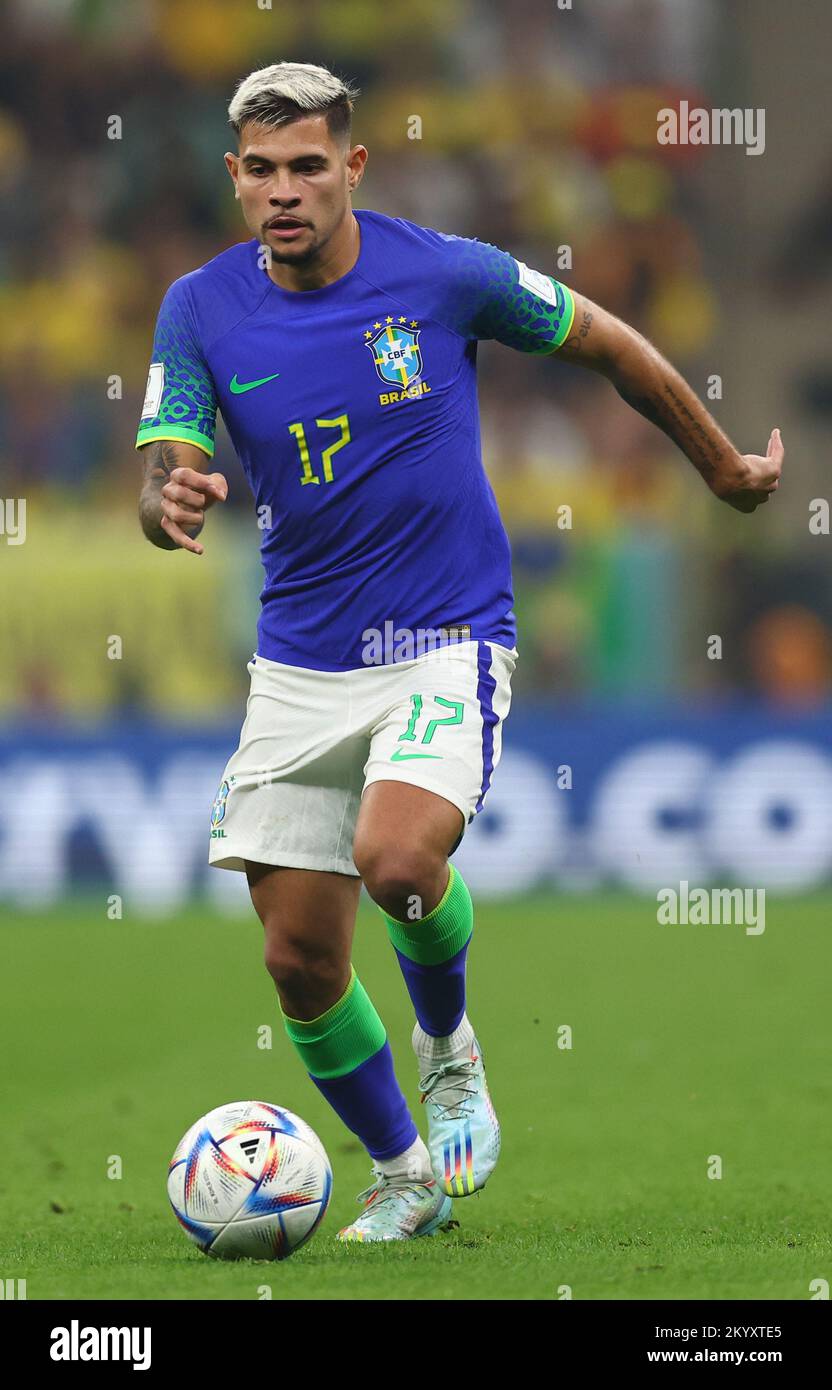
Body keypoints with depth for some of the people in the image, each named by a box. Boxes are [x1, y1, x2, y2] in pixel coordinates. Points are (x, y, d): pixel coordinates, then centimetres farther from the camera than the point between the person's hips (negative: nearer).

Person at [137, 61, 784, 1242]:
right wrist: (173, 503, -33)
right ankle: (405, 1177, 25)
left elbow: (609, 347, 4)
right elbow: (166, 478, -7)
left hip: (446, 643, -3)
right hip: (300, 664, 4)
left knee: (395, 856, -30)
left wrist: (726, 469, 15)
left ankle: (449, 1049, 4)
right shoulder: (201, 310, -3)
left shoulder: (446, 274, -10)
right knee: (300, 957, 1)